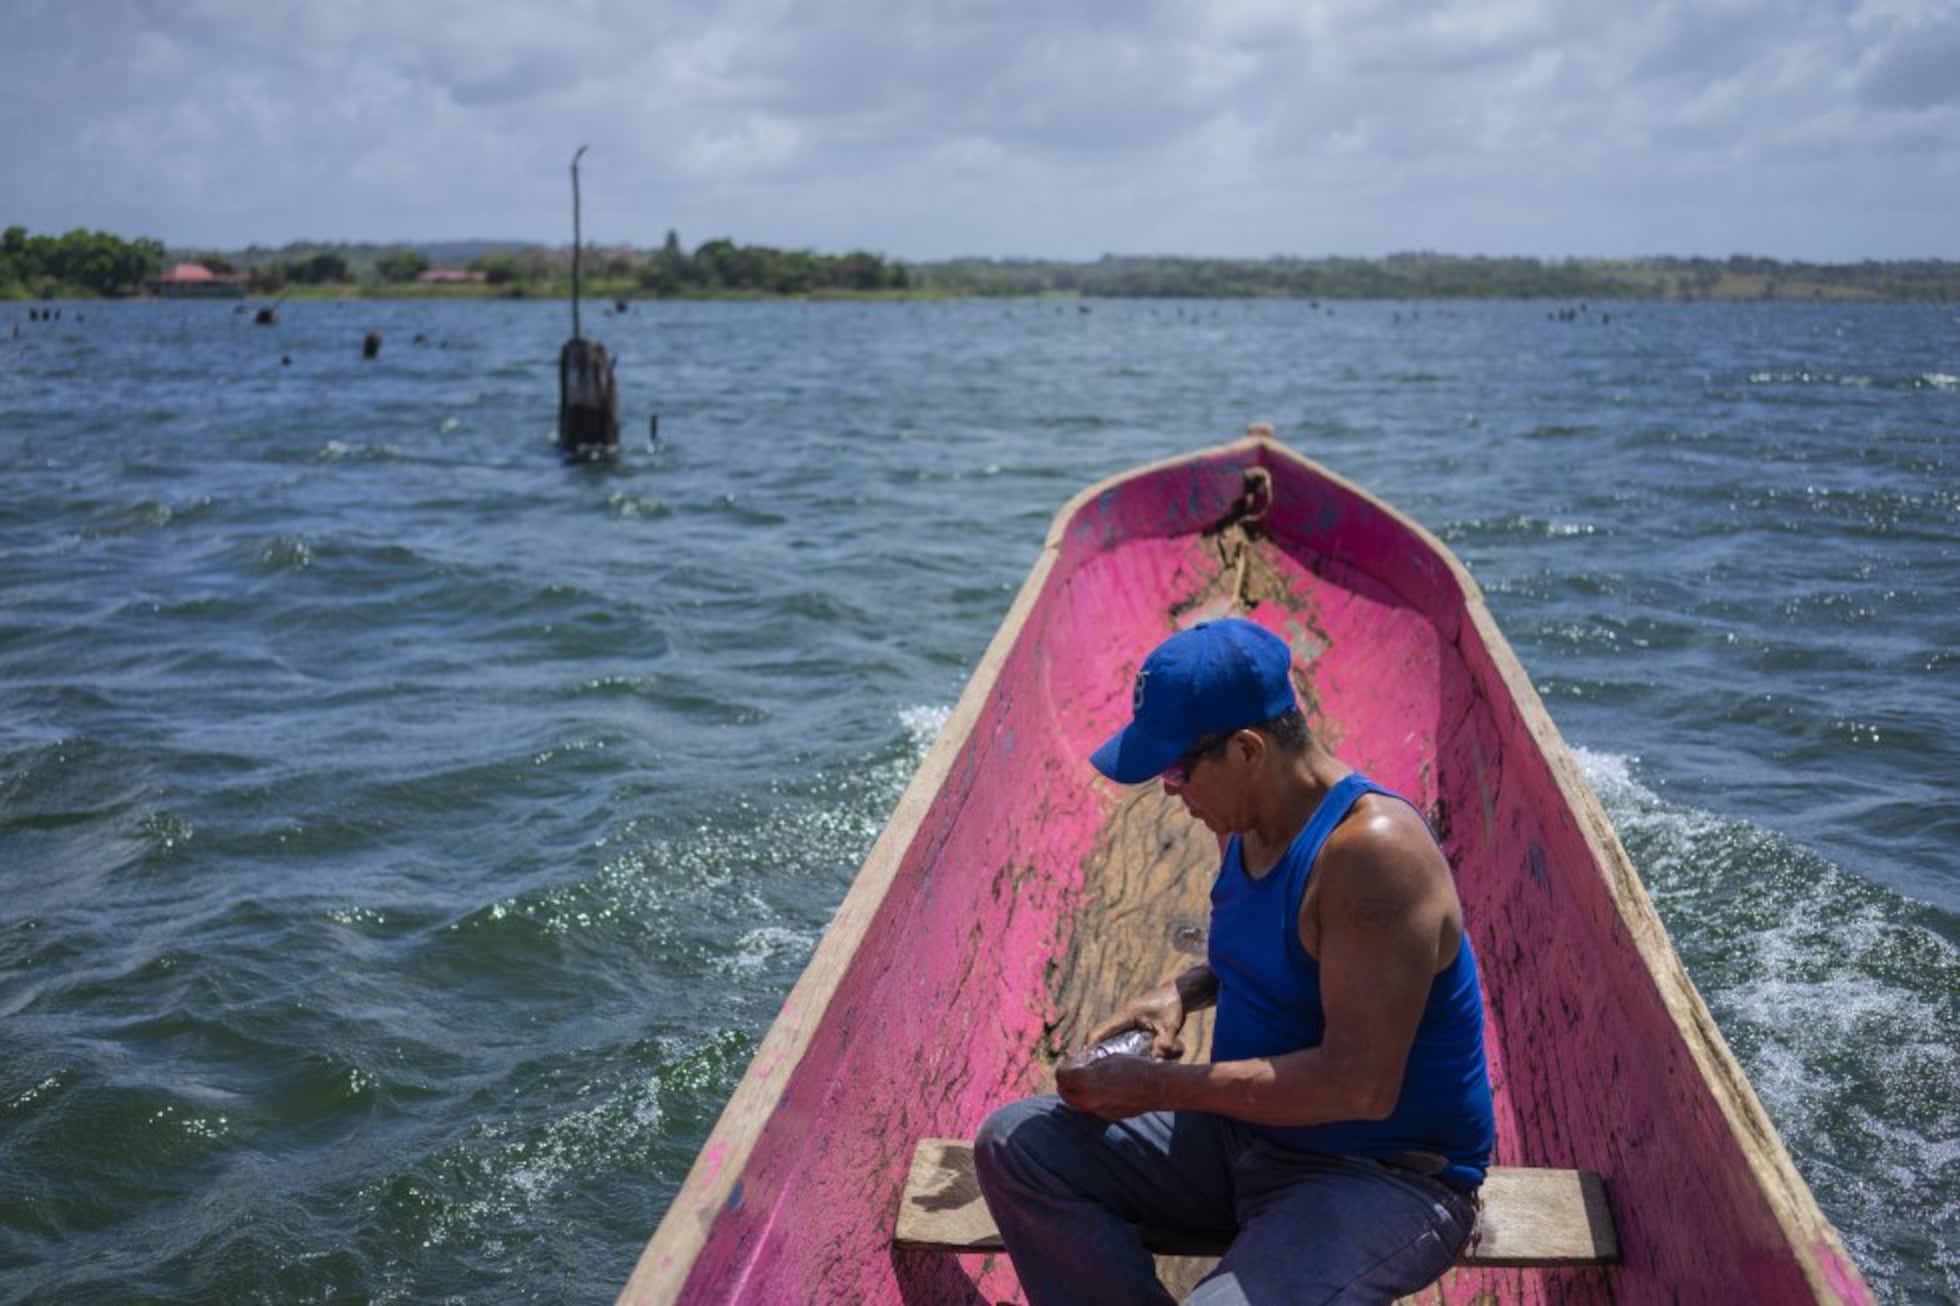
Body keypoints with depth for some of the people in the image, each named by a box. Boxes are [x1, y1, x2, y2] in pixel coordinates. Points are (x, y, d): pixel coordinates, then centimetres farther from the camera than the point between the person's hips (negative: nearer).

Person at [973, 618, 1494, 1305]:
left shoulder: (1373, 848, -26)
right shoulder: (1246, 824, 1)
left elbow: (1360, 1085, -30)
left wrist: (1158, 1087, -25)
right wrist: (1182, 991, 1)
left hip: (1386, 1179, -8)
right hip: (1248, 1132, 8)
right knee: (1014, 1145, -2)